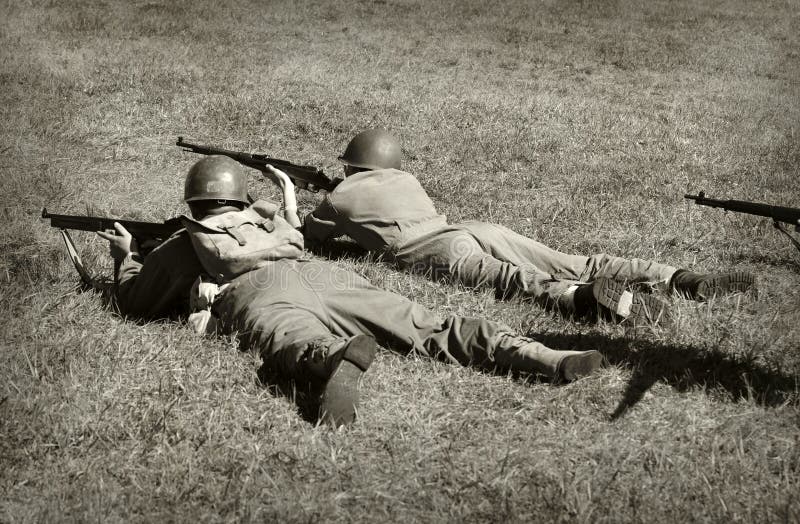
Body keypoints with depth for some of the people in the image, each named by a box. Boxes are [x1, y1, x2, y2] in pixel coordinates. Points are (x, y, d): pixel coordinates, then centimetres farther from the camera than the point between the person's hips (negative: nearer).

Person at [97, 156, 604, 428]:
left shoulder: (181, 244, 31)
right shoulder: (264, 216, 41)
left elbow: (134, 302, 37)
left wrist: (127, 255, 55)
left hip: (259, 294, -3)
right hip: (321, 273, 3)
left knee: (295, 344, -36)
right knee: (428, 328, -9)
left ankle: (339, 360, -74)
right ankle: (540, 355, -30)